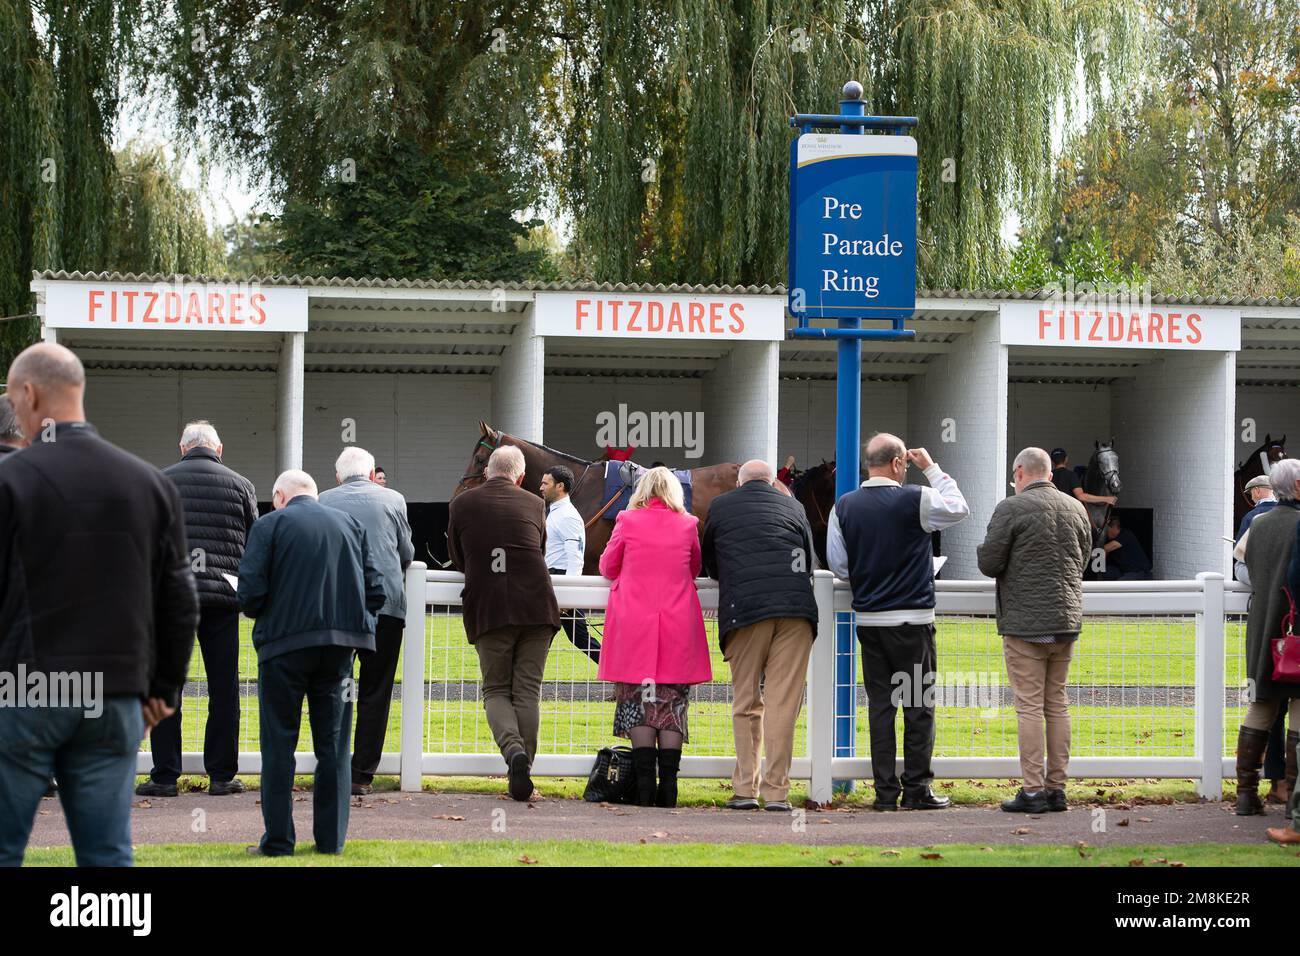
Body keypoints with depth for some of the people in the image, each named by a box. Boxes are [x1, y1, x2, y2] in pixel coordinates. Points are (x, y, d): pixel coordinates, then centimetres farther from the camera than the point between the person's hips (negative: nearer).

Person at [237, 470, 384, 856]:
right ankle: (331, 837, 10)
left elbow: (250, 592, -9)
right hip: (340, 645, 3)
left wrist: (260, 614, 12)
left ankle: (278, 839, 2)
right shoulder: (349, 524, 12)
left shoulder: (270, 524, -1)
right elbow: (375, 590, 8)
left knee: (279, 743, 4)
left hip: (285, 641, -3)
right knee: (333, 745, 10)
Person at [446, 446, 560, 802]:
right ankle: (523, 772, 2)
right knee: (527, 691, 6)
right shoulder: (534, 505, 10)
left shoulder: (462, 503, 6)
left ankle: (513, 749, -19)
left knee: (495, 690, 8)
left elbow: (457, 558, 17)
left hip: (487, 608, -1)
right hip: (536, 607, 1)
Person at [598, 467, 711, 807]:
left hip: (634, 626, -1)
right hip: (678, 627, 1)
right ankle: (668, 786, -2)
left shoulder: (628, 521, -1)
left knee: (639, 703, 2)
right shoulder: (687, 525, 4)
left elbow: (607, 567, 10)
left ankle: (644, 785, -5)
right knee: (673, 704, 4)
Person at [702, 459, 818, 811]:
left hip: (744, 609, -1)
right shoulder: (792, 507, 18)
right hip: (795, 609, 1)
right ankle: (776, 791, -3)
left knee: (745, 702, 8)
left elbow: (709, 565, 26)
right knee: (783, 702, -1)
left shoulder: (720, 506, 15)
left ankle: (745, 789, 4)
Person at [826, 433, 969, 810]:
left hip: (868, 619, 4)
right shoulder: (916, 500, -9)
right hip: (912, 618, -4)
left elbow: (837, 563, 4)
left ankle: (885, 790, 6)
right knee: (919, 705, 3)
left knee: (880, 704, 7)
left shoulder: (844, 506, 1)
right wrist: (932, 468, 16)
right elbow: (959, 508, 9)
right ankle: (917, 789, 2)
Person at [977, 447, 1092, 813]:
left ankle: (1033, 790, -5)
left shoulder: (1011, 509, -9)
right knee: (1057, 703, 11)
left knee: (1029, 705, -4)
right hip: (1067, 619, 6)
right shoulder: (1076, 508, 9)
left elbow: (988, 563, -9)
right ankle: (1057, 789, 12)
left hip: (1025, 622, -6)